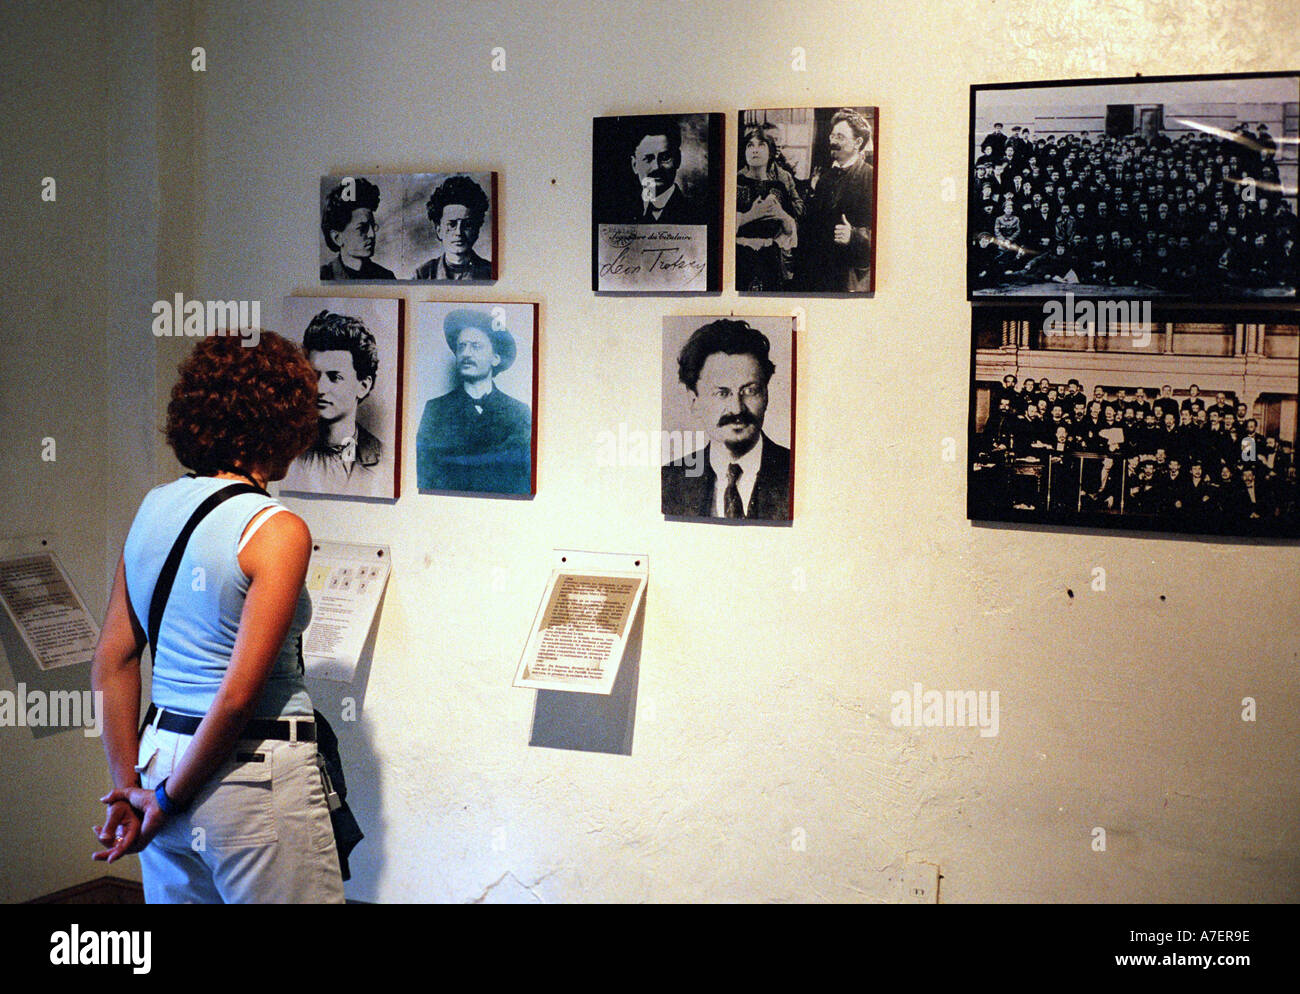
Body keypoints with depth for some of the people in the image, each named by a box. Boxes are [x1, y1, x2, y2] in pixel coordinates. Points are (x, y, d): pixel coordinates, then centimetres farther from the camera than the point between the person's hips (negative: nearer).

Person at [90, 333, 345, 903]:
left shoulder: (152, 508, 5)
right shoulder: (278, 530, -15)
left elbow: (112, 659, 4)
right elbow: (239, 694, -19)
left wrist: (130, 787, 4)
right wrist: (171, 799, -8)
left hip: (160, 748, 7)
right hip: (255, 771, -7)